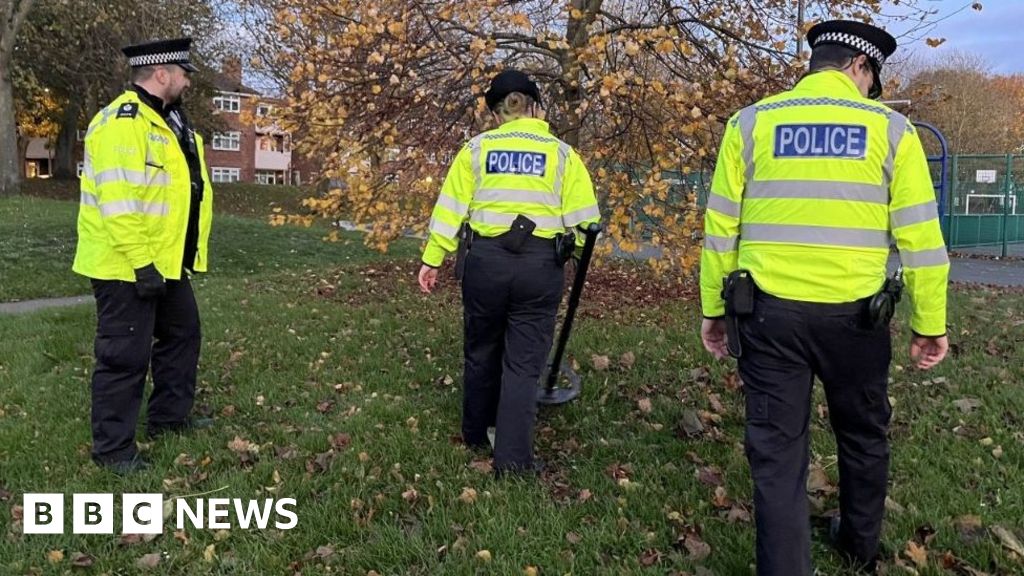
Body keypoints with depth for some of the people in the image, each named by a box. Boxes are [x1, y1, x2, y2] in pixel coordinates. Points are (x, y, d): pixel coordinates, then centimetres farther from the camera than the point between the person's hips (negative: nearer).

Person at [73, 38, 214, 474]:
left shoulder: (168, 121, 15)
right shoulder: (122, 121, -18)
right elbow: (118, 202, -26)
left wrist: (176, 257, 19)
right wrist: (140, 262, -26)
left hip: (166, 262, 10)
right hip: (126, 266, -10)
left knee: (182, 334, 20)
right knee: (125, 355, -2)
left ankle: (168, 415, 36)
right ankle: (113, 448, 11)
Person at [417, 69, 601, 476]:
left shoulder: (477, 148, 6)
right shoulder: (561, 153, 4)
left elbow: (451, 207, 2)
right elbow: (584, 219, -1)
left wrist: (433, 259, 5)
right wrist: (568, 251, 18)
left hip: (485, 259, 2)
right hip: (540, 265, -1)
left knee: (482, 351, 19)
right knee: (524, 362, 5)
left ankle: (476, 435, 36)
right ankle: (512, 457, 5)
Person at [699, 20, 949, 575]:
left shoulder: (750, 123, 2)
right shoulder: (890, 128, 0)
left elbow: (720, 227, 2)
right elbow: (920, 237, -1)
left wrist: (713, 309, 10)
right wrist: (930, 323, 8)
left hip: (769, 311, 0)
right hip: (855, 314, 1)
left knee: (776, 450, 7)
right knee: (863, 437, 23)